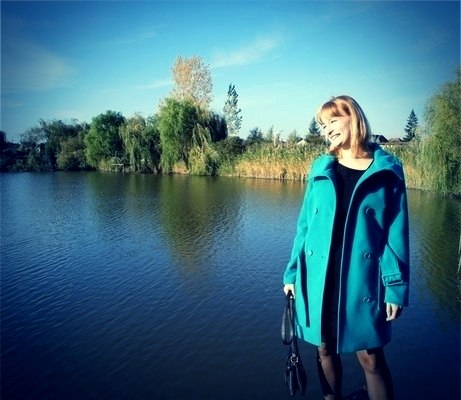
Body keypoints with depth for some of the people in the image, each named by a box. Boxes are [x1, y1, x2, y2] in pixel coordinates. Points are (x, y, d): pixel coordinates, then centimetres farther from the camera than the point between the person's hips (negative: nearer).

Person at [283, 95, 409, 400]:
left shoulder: (387, 170, -3)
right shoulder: (322, 169, 4)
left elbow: (396, 232, -3)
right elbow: (305, 225, 6)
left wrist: (396, 286, -6)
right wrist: (292, 273, 6)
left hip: (362, 280, -2)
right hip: (317, 279, 3)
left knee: (371, 357, 5)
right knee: (326, 350, 14)